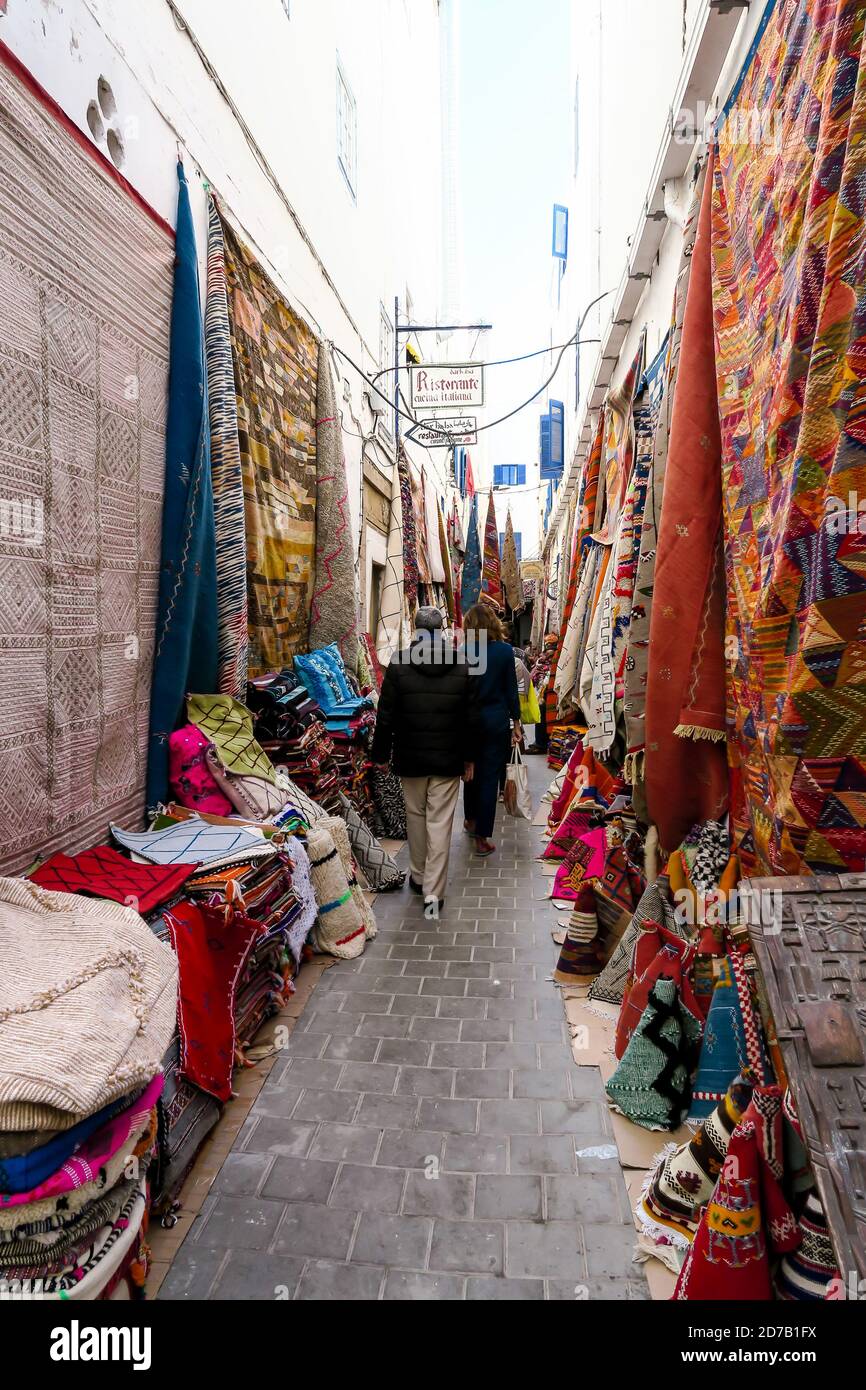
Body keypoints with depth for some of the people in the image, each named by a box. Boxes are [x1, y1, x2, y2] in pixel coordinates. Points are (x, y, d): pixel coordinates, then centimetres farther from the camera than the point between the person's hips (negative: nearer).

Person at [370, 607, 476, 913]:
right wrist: (468, 757, 12)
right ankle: (434, 893, 4)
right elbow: (470, 718, 2)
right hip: (448, 760, 0)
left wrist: (380, 754, 5)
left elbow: (386, 716, -5)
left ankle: (418, 876, 31)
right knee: (440, 823, 2)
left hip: (410, 757, 0)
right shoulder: (462, 665, -2)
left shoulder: (399, 663, -7)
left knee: (415, 815, 17)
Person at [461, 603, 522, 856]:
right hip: (497, 720, -1)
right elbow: (511, 690, -3)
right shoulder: (505, 651, -6)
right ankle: (482, 838, 6)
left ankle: (471, 820, 38)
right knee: (490, 777, 3)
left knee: (472, 771, 20)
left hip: (469, 720, 1)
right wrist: (516, 722, 6)